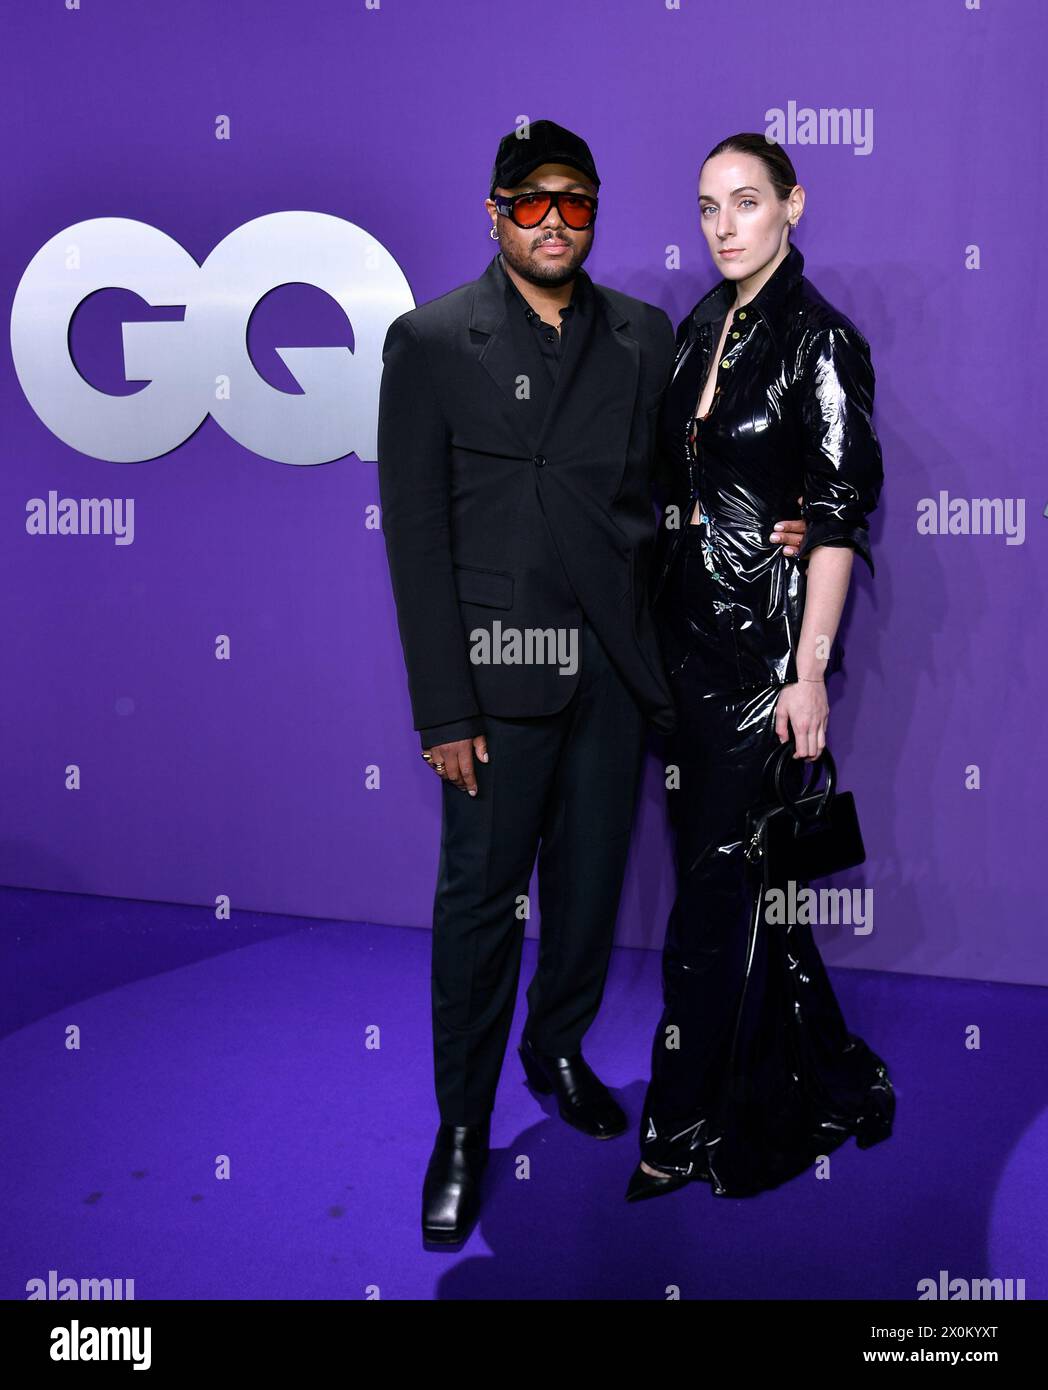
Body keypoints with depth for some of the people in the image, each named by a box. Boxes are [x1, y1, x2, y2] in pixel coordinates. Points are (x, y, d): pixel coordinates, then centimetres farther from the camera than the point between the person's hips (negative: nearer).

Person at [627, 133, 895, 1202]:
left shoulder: (819, 340, -9)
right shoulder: (699, 329, 12)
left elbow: (839, 512, -13)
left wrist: (809, 669, -18)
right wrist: (662, 623, 13)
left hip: (764, 638, -7)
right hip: (688, 631, 7)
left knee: (717, 882, 0)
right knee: (742, 870, 14)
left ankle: (686, 1128, 17)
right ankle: (820, 1083, 32)